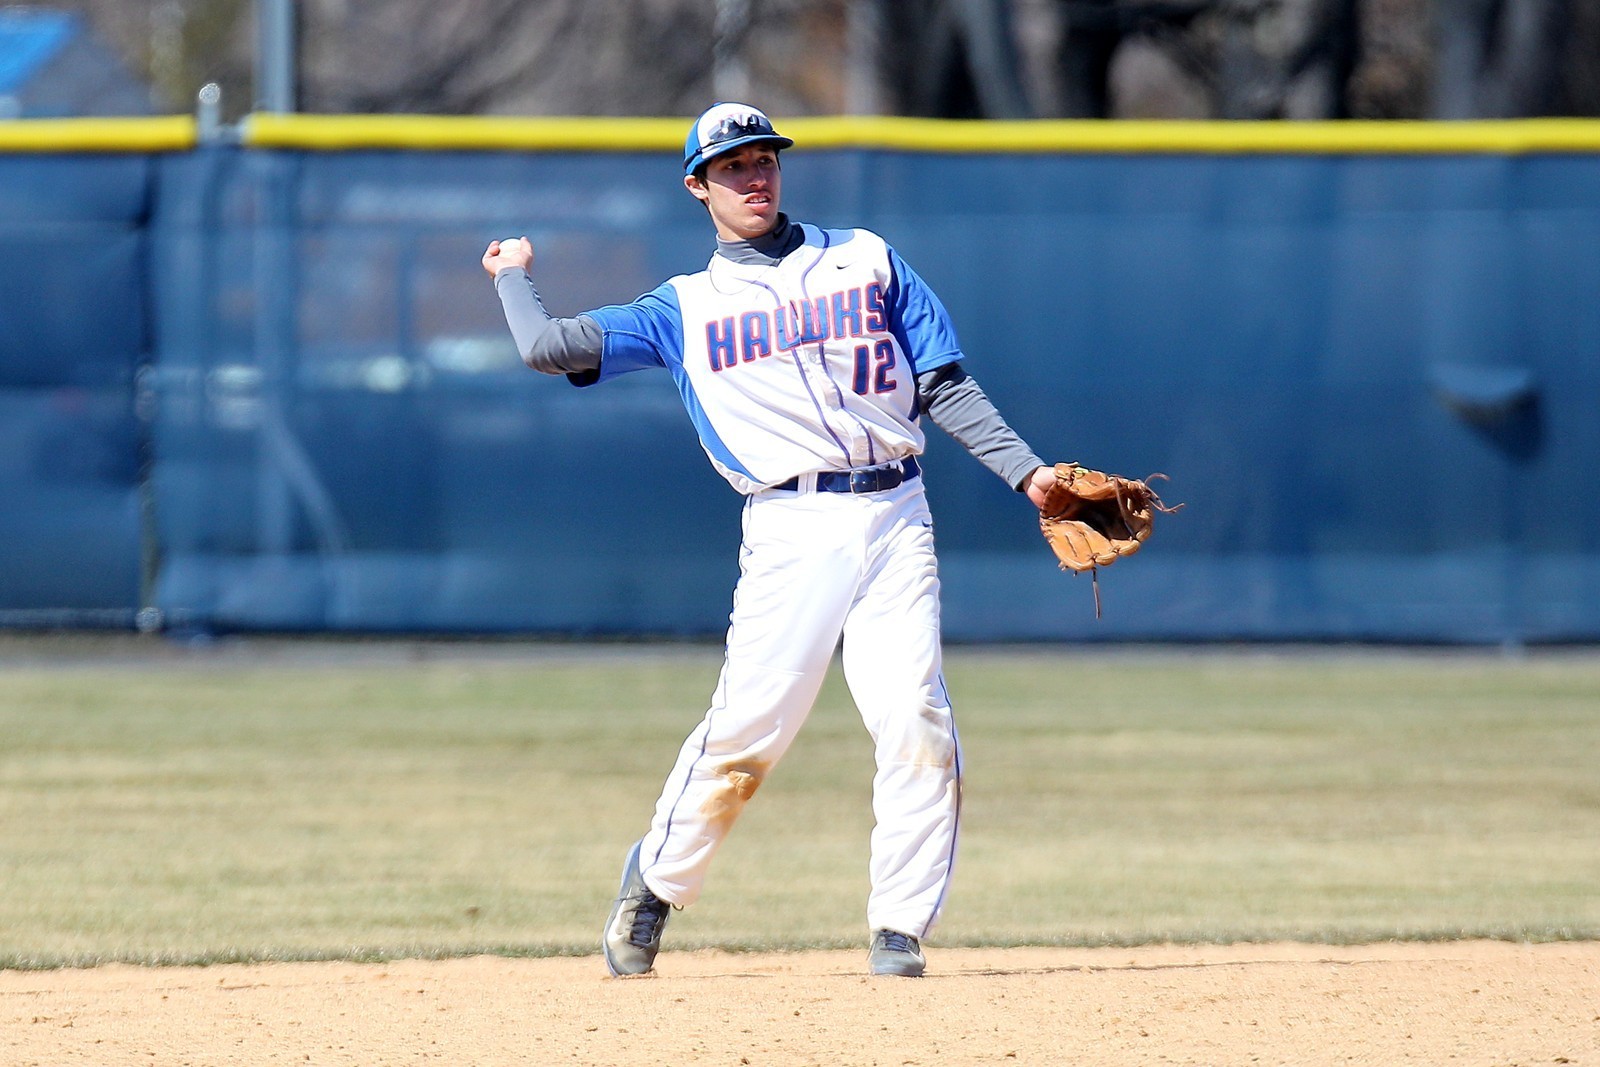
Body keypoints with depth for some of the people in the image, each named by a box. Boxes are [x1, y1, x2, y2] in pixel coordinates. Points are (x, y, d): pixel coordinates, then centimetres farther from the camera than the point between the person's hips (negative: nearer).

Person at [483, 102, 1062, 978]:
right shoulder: (685, 308, 14)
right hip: (790, 533, -1)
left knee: (915, 725, -13)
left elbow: (945, 387, 14)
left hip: (895, 519, 1)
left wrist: (1025, 470, 4)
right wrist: (512, 275, 25)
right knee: (746, 729, -10)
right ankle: (655, 883, 12)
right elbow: (549, 347, 7)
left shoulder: (868, 260, 18)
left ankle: (899, 929, -5)